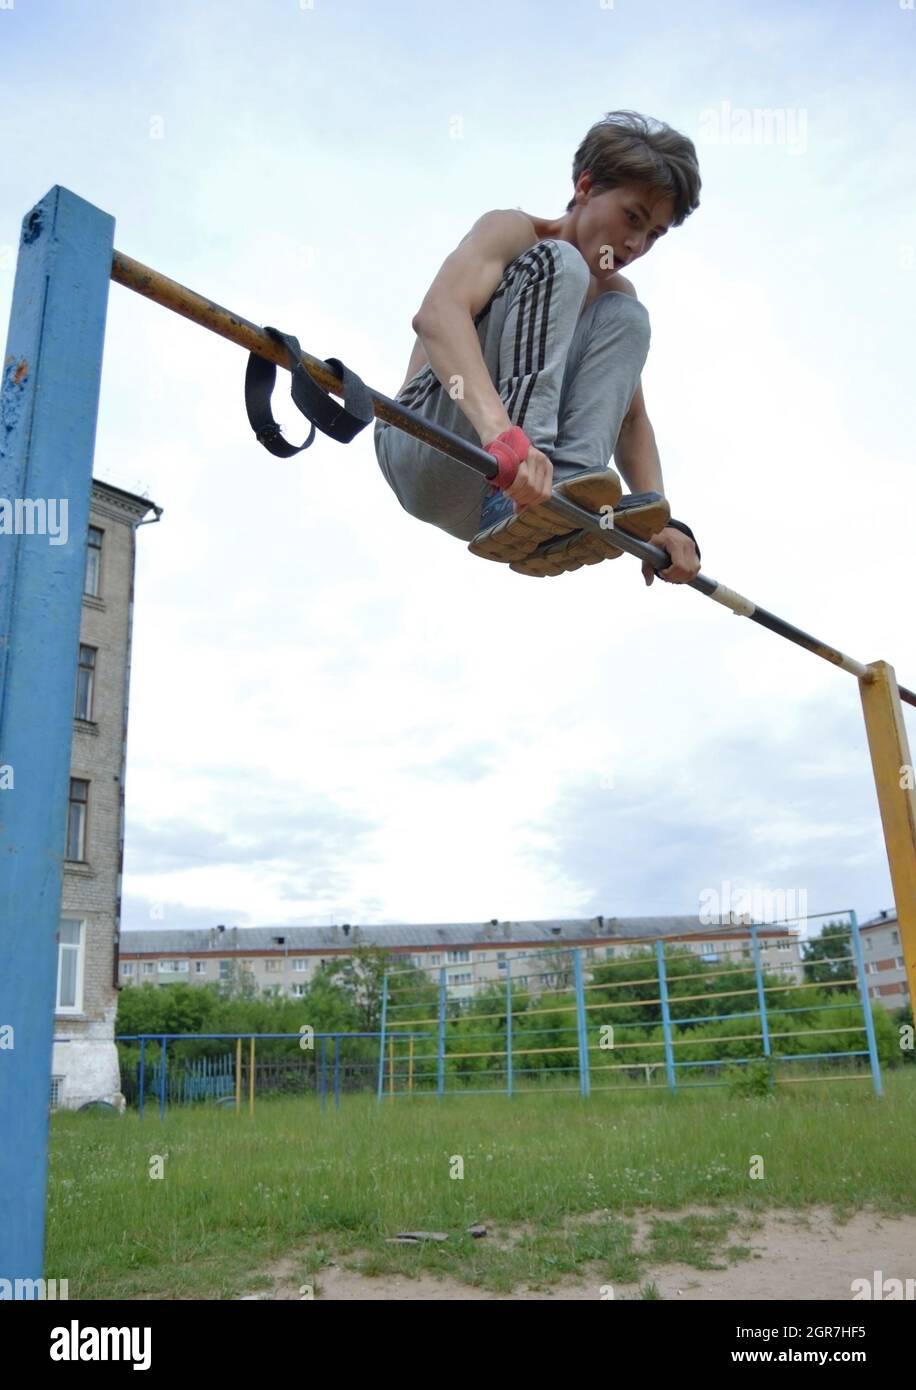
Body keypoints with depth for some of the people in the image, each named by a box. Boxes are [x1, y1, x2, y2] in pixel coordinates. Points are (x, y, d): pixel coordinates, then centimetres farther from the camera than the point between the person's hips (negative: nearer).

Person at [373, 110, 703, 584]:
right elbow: (436, 315, -23)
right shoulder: (514, 230, -2)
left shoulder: (614, 293, 17)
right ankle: (514, 500, -37)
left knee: (626, 315, -5)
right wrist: (502, 433, -42)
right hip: (423, 452, -5)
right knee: (558, 265, -17)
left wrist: (659, 521, -9)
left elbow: (632, 418, 10)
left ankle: (566, 491, -30)